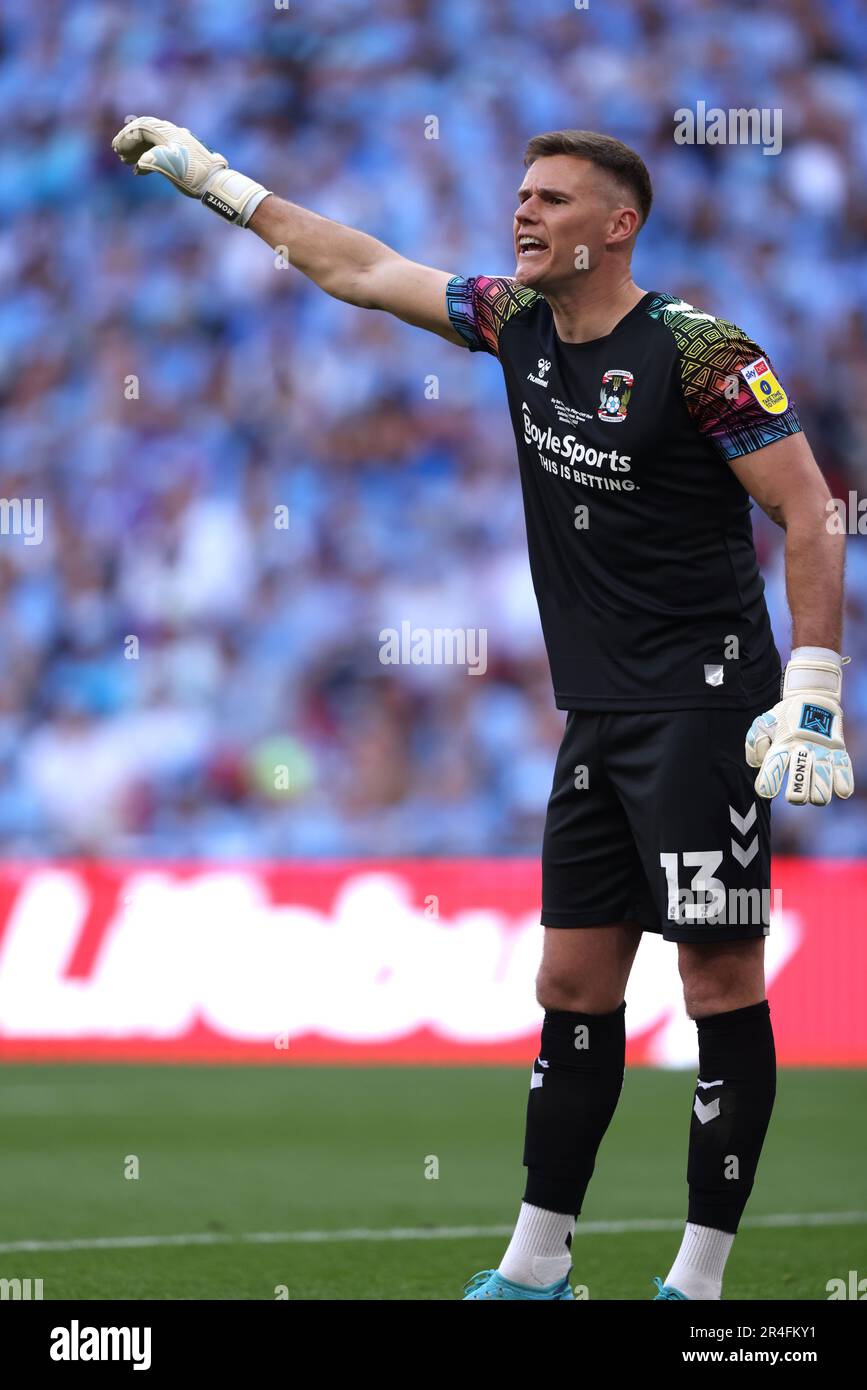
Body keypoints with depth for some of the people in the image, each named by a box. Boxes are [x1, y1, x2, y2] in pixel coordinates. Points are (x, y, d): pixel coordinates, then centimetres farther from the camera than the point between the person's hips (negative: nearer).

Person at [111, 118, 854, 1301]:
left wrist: (813, 695, -18)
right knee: (575, 988, 10)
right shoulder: (517, 324, 9)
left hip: (704, 706, -8)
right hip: (598, 717, 8)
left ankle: (700, 1281, -3)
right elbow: (357, 269, 20)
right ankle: (536, 1269, 15)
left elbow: (812, 514, -12)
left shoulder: (694, 351, -12)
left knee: (722, 984, -6)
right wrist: (215, 180, 23)